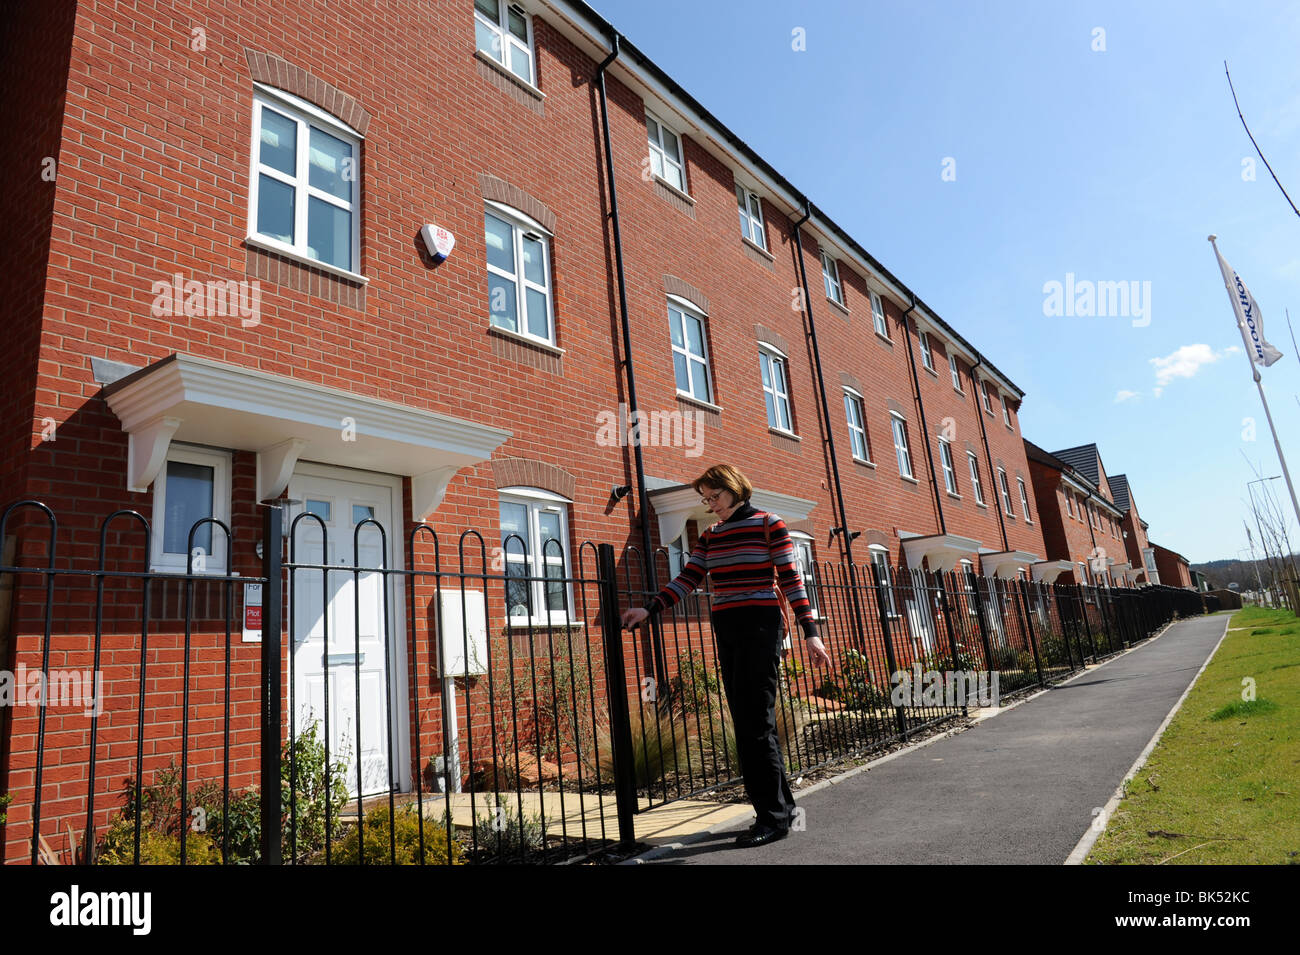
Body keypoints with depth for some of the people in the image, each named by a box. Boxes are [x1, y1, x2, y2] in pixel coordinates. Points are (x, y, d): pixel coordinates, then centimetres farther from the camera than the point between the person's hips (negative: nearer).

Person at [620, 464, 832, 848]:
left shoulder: (769, 524, -2)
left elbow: (791, 579, -6)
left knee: (755, 722, -9)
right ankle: (781, 806, 19)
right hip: (725, 631, 6)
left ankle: (773, 818, 1)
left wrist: (810, 631, -11)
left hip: (760, 626, -6)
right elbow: (686, 580, 8)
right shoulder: (710, 536, 15)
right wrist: (649, 609, -3)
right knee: (747, 723, 7)